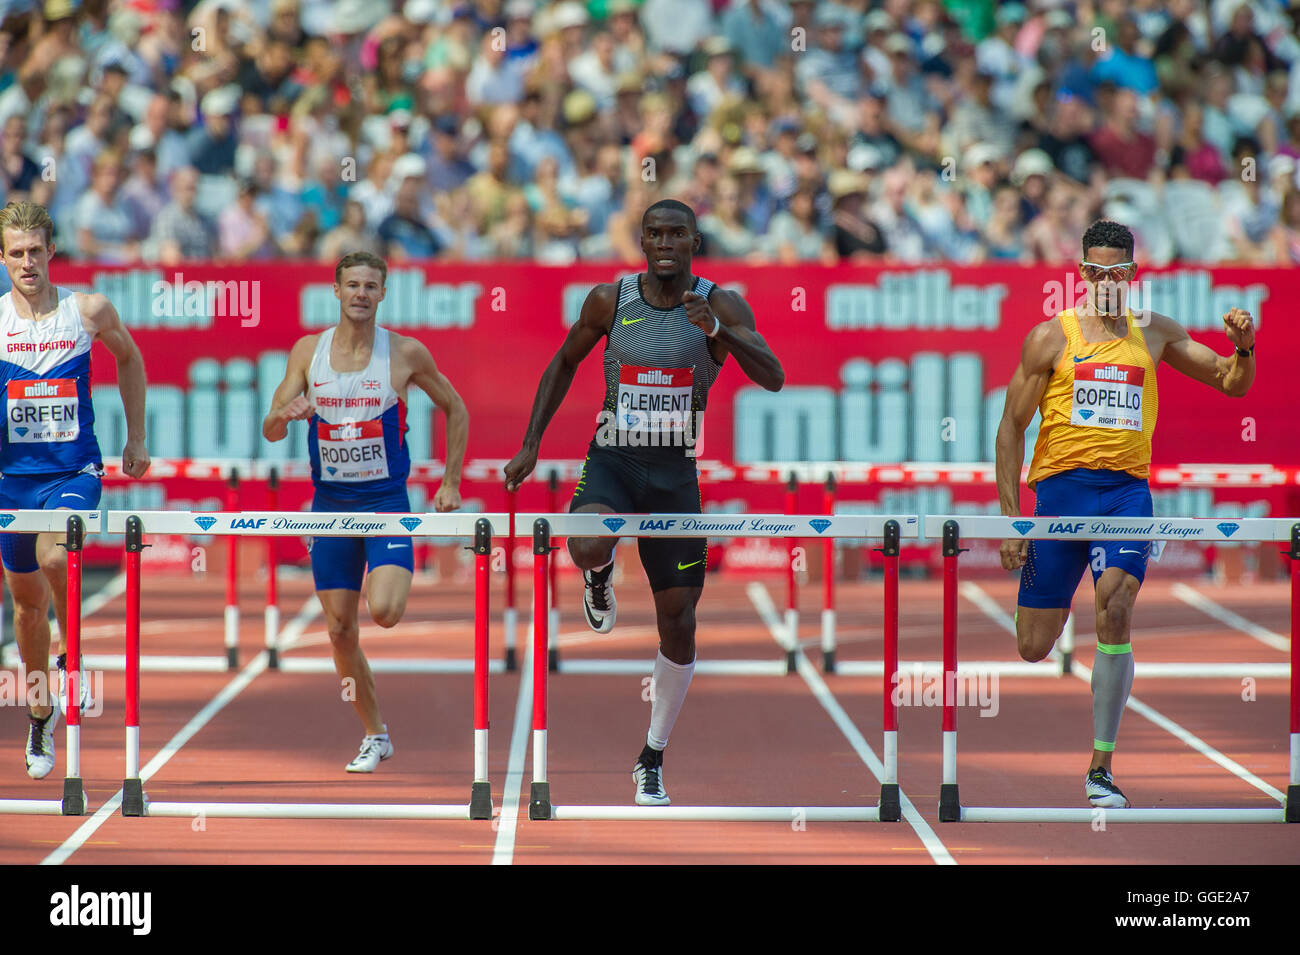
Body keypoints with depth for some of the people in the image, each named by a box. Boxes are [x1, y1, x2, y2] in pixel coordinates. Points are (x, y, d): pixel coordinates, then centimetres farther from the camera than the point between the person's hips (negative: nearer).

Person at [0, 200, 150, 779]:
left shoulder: (89, 312, -4)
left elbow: (129, 358, 15)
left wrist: (136, 438, 16)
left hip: (74, 471, -2)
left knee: (54, 556, -30)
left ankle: (74, 660, -6)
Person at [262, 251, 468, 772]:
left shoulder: (406, 353, -5)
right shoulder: (308, 350, 1)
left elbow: (455, 409, 9)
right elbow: (270, 431, 1)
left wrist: (451, 482, 5)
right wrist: (286, 414, -23)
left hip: (387, 500, -3)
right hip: (330, 504, 3)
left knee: (383, 611, -25)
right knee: (341, 632, 4)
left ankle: (394, 586, 12)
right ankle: (375, 735, 20)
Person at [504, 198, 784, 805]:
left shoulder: (721, 306, -8)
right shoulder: (609, 300, -3)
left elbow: (773, 378, -20)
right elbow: (564, 363, 12)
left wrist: (718, 331, -36)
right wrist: (531, 447, 7)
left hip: (675, 474, 1)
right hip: (612, 460, -1)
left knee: (678, 622, 2)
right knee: (586, 549, -35)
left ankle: (652, 759, 20)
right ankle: (600, 577, 6)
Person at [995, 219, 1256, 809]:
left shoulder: (1154, 334, 12)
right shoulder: (1051, 338, 3)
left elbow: (1233, 384, 17)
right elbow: (1012, 428, 3)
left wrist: (1243, 347, -6)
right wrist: (1011, 518, -3)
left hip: (1127, 489, 1)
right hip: (1062, 487, -1)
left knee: (1116, 610, -23)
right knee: (1034, 648, 1)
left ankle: (1101, 770, -18)